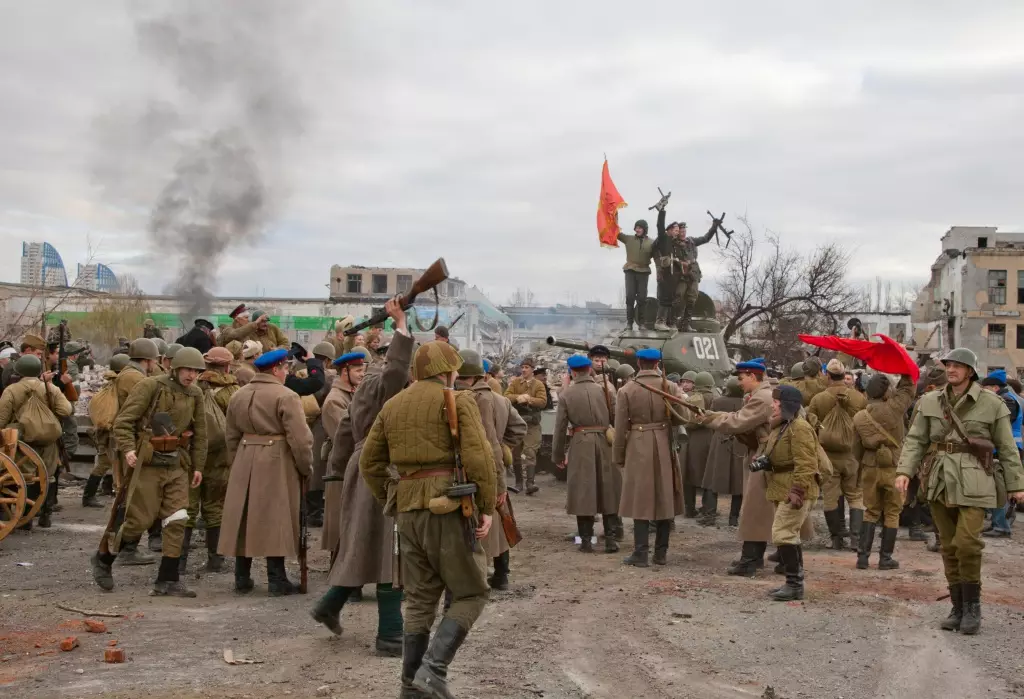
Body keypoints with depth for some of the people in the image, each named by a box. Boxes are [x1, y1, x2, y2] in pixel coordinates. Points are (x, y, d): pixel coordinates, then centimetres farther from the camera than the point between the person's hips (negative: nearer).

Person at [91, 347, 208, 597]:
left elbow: (200, 433, 14)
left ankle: (167, 580, 5)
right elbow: (123, 421, -11)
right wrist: (128, 449, -24)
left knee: (177, 522, -2)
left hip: (177, 465, 5)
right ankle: (103, 559, 24)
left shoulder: (195, 394, 7)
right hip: (148, 464, -5)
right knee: (139, 520, 0)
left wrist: (198, 466, 12)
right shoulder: (150, 386, -10)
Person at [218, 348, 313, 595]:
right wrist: (306, 467, -3)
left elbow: (231, 436, 16)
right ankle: (277, 580, 4)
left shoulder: (238, 396, 10)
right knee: (275, 520, 0)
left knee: (245, 519, 12)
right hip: (277, 464, -6)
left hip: (245, 463, 6)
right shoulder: (286, 397, -11)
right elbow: (299, 438, -14)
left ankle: (242, 578, 18)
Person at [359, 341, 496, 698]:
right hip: (449, 507, -6)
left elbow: (369, 462, 16)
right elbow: (479, 457, -14)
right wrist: (487, 507, -7)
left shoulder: (393, 405, 15)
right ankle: (433, 669, -11)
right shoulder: (458, 400, -4)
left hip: (409, 510, 6)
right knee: (470, 593, 3)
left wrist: (390, 502, 21)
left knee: (420, 599, 14)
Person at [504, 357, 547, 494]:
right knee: (516, 453, 9)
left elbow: (543, 402, -12)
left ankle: (530, 483, -17)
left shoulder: (538, 384, 0)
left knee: (530, 453, -12)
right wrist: (518, 397, -24)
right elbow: (506, 397, -7)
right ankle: (518, 482, 20)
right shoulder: (515, 382, 6)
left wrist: (528, 399, -23)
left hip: (532, 423, -3)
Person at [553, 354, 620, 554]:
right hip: (605, 443, 1)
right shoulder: (605, 390, 1)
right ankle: (610, 539, 9)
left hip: (580, 445, -1)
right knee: (608, 492, 10)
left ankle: (586, 541, 8)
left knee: (583, 493, 6)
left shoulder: (566, 395, -2)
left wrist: (558, 455, 9)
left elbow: (560, 428, -1)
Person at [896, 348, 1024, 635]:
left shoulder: (991, 403, -1)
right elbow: (915, 440, 5)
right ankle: (958, 608, 18)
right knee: (949, 547, 7)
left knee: (967, 543, -15)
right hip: (940, 482, 4)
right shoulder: (929, 402, 7)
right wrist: (904, 471, -8)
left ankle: (972, 607, 1)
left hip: (973, 483, -4)